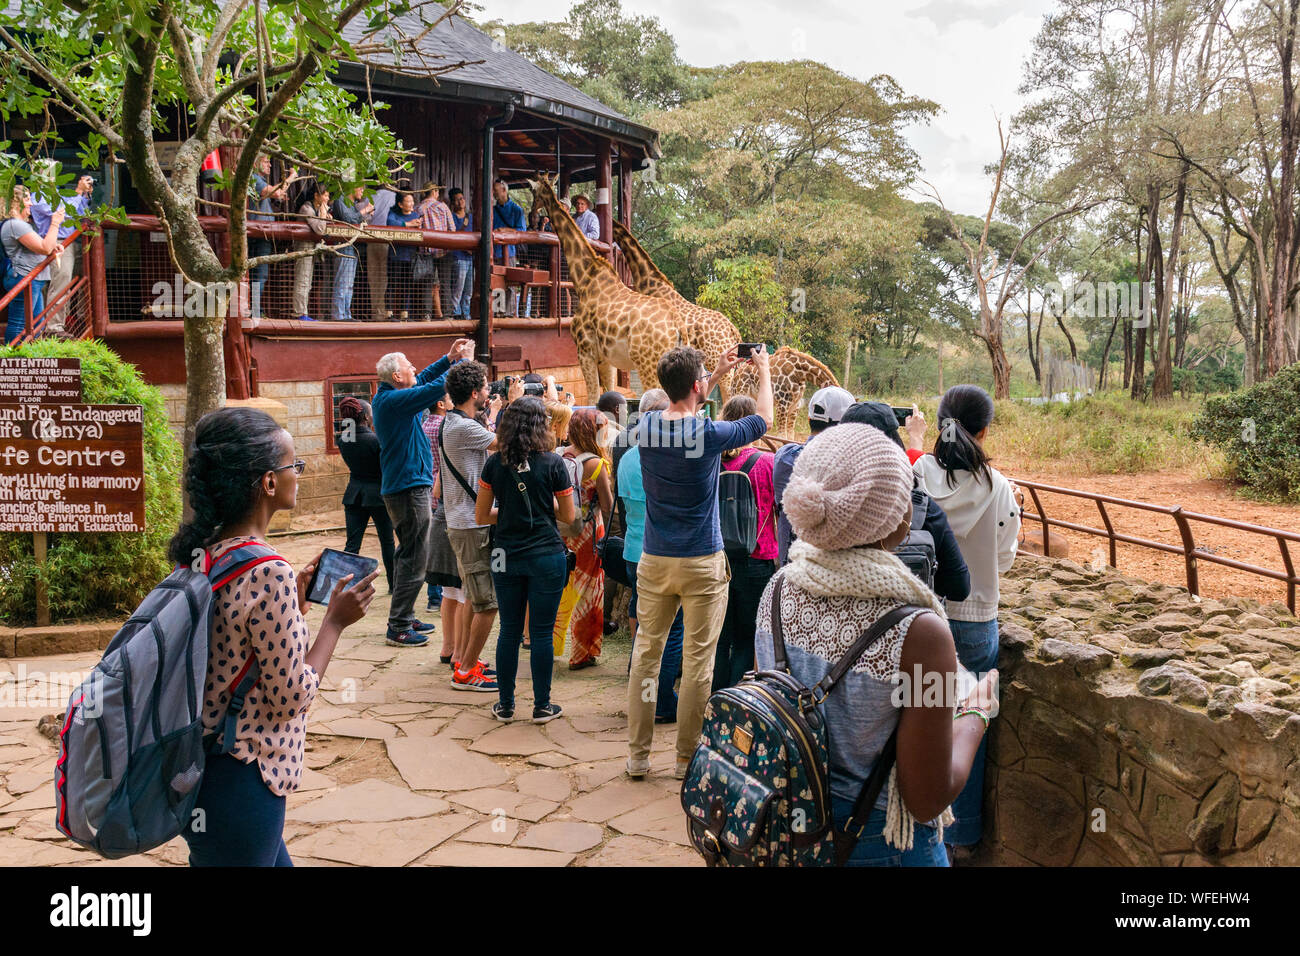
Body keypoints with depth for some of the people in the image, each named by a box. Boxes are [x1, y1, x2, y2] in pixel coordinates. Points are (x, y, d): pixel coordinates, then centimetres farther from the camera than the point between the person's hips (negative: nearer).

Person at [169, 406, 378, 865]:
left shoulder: (199, 553, 2)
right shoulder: (268, 573, -24)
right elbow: (293, 696, -17)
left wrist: (296, 598, 11)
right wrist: (335, 621, -7)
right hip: (239, 784, -9)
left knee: (277, 861, 24)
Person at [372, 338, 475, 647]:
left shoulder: (386, 397, 11)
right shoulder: (394, 400, -18)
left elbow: (424, 380, 24)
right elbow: (436, 387, -22)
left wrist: (449, 357, 16)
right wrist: (462, 360, -9)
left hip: (400, 486, 11)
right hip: (409, 486, -11)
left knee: (409, 554, 19)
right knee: (414, 558, -6)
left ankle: (405, 618, 27)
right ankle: (398, 627, -2)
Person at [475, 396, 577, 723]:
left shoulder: (494, 464, -1)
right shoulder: (552, 463, -8)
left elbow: (482, 516, 3)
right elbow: (568, 515, 0)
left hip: (507, 558, 3)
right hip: (546, 557, -2)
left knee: (509, 631, 12)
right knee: (541, 633, 5)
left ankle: (505, 705, 20)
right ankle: (542, 706, 13)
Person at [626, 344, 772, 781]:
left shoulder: (645, 426, -1)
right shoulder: (709, 434, -15)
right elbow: (763, 420, 4)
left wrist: (718, 374, 26)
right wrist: (764, 371, 19)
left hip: (654, 561, 4)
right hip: (702, 564, -4)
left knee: (646, 652, 12)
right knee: (698, 660, 6)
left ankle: (637, 755, 18)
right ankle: (686, 758, 14)